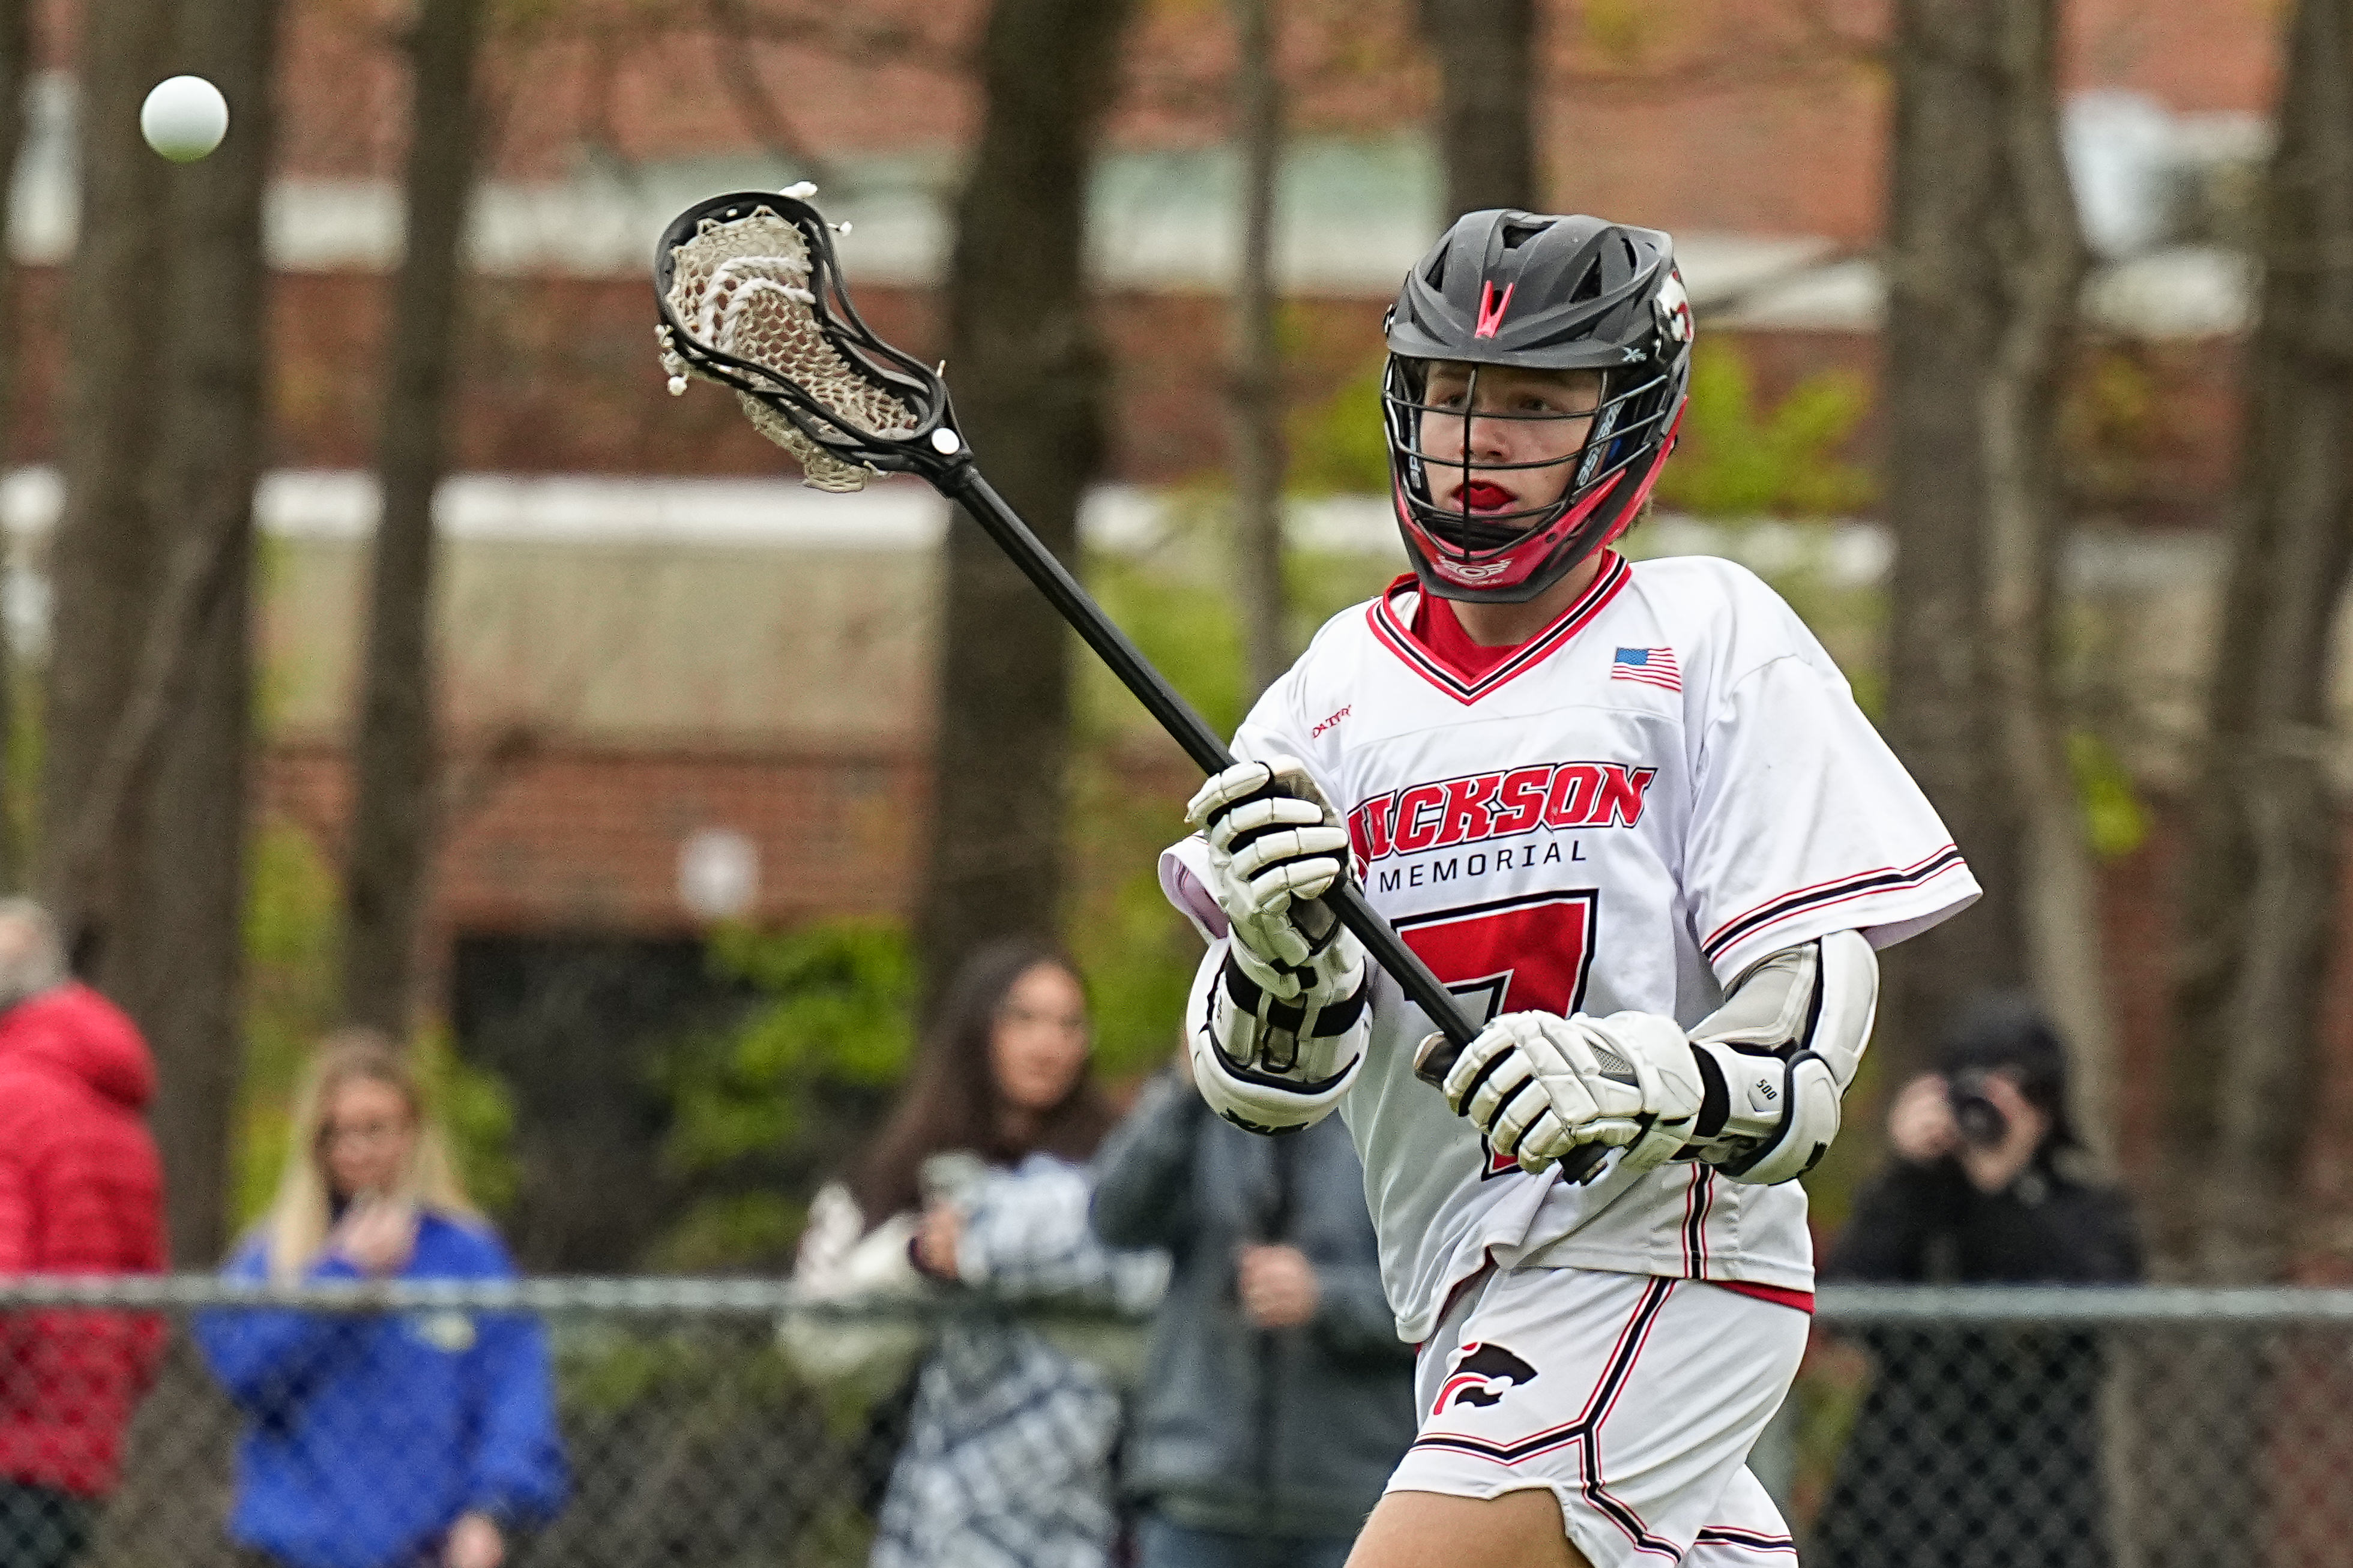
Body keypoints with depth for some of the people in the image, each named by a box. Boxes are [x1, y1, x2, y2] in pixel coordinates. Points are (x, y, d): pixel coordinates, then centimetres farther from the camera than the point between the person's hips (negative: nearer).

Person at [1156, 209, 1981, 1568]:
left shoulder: (1711, 638, -2)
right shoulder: (1341, 683, 11)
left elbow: (1811, 1013, -10)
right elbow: (1265, 1087, 2)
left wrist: (1638, 1084, -29)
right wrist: (1282, 950, -20)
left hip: (1660, 1262, -6)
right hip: (1469, 1299, 6)